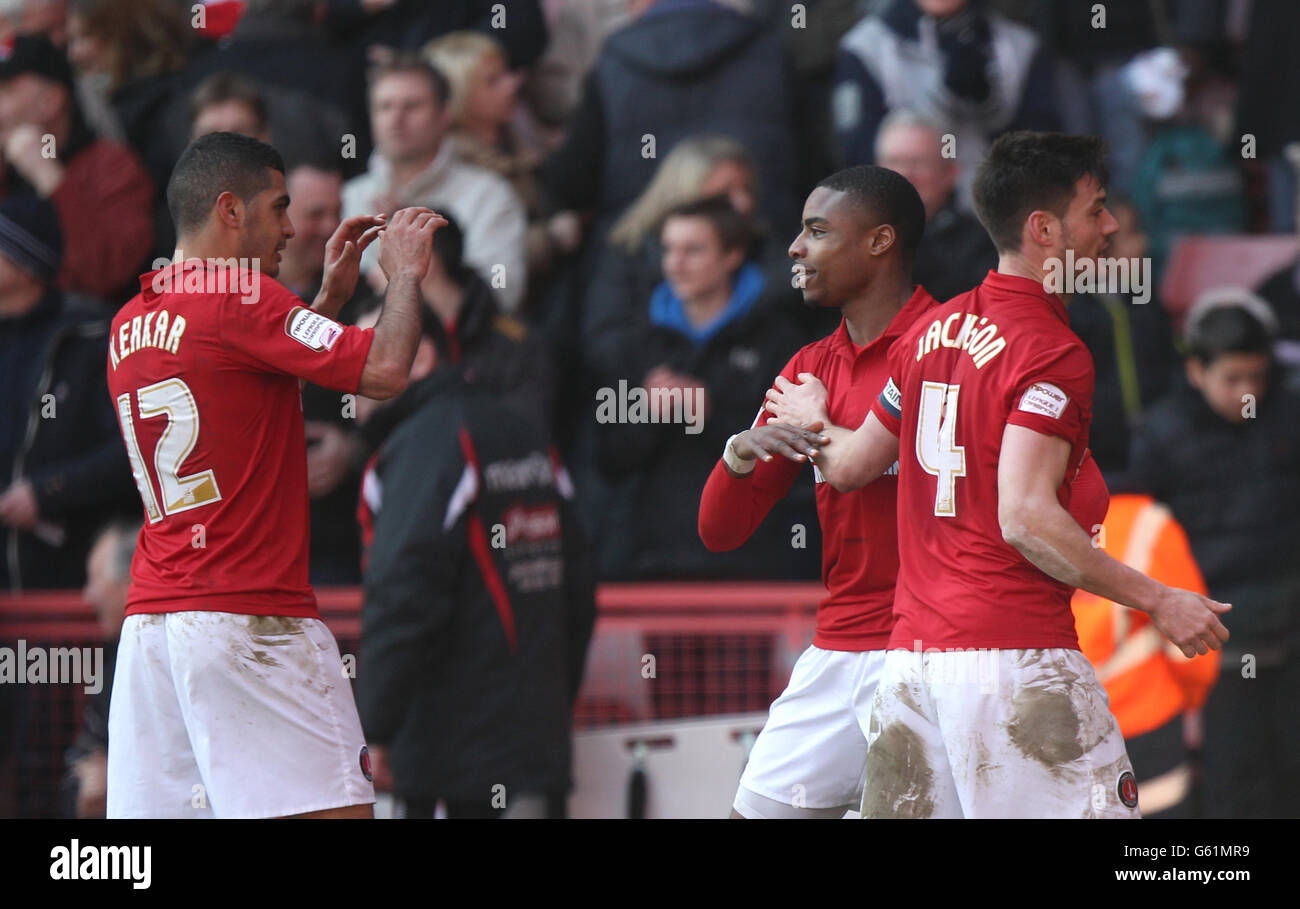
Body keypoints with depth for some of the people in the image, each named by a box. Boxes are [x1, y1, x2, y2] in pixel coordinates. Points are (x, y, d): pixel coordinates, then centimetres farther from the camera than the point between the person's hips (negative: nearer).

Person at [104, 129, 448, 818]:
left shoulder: (129, 325, 16)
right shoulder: (240, 296, -8)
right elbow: (384, 370, -14)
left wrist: (330, 297, 29)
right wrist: (404, 273, 2)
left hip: (148, 624, 8)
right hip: (249, 616, -8)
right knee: (337, 810, -8)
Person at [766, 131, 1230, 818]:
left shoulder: (931, 331, 13)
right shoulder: (1053, 353, -10)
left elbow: (852, 467, 23)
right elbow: (1024, 517, -20)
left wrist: (814, 422, 46)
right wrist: (1157, 602, -15)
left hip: (909, 652, 8)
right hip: (1015, 653, -8)